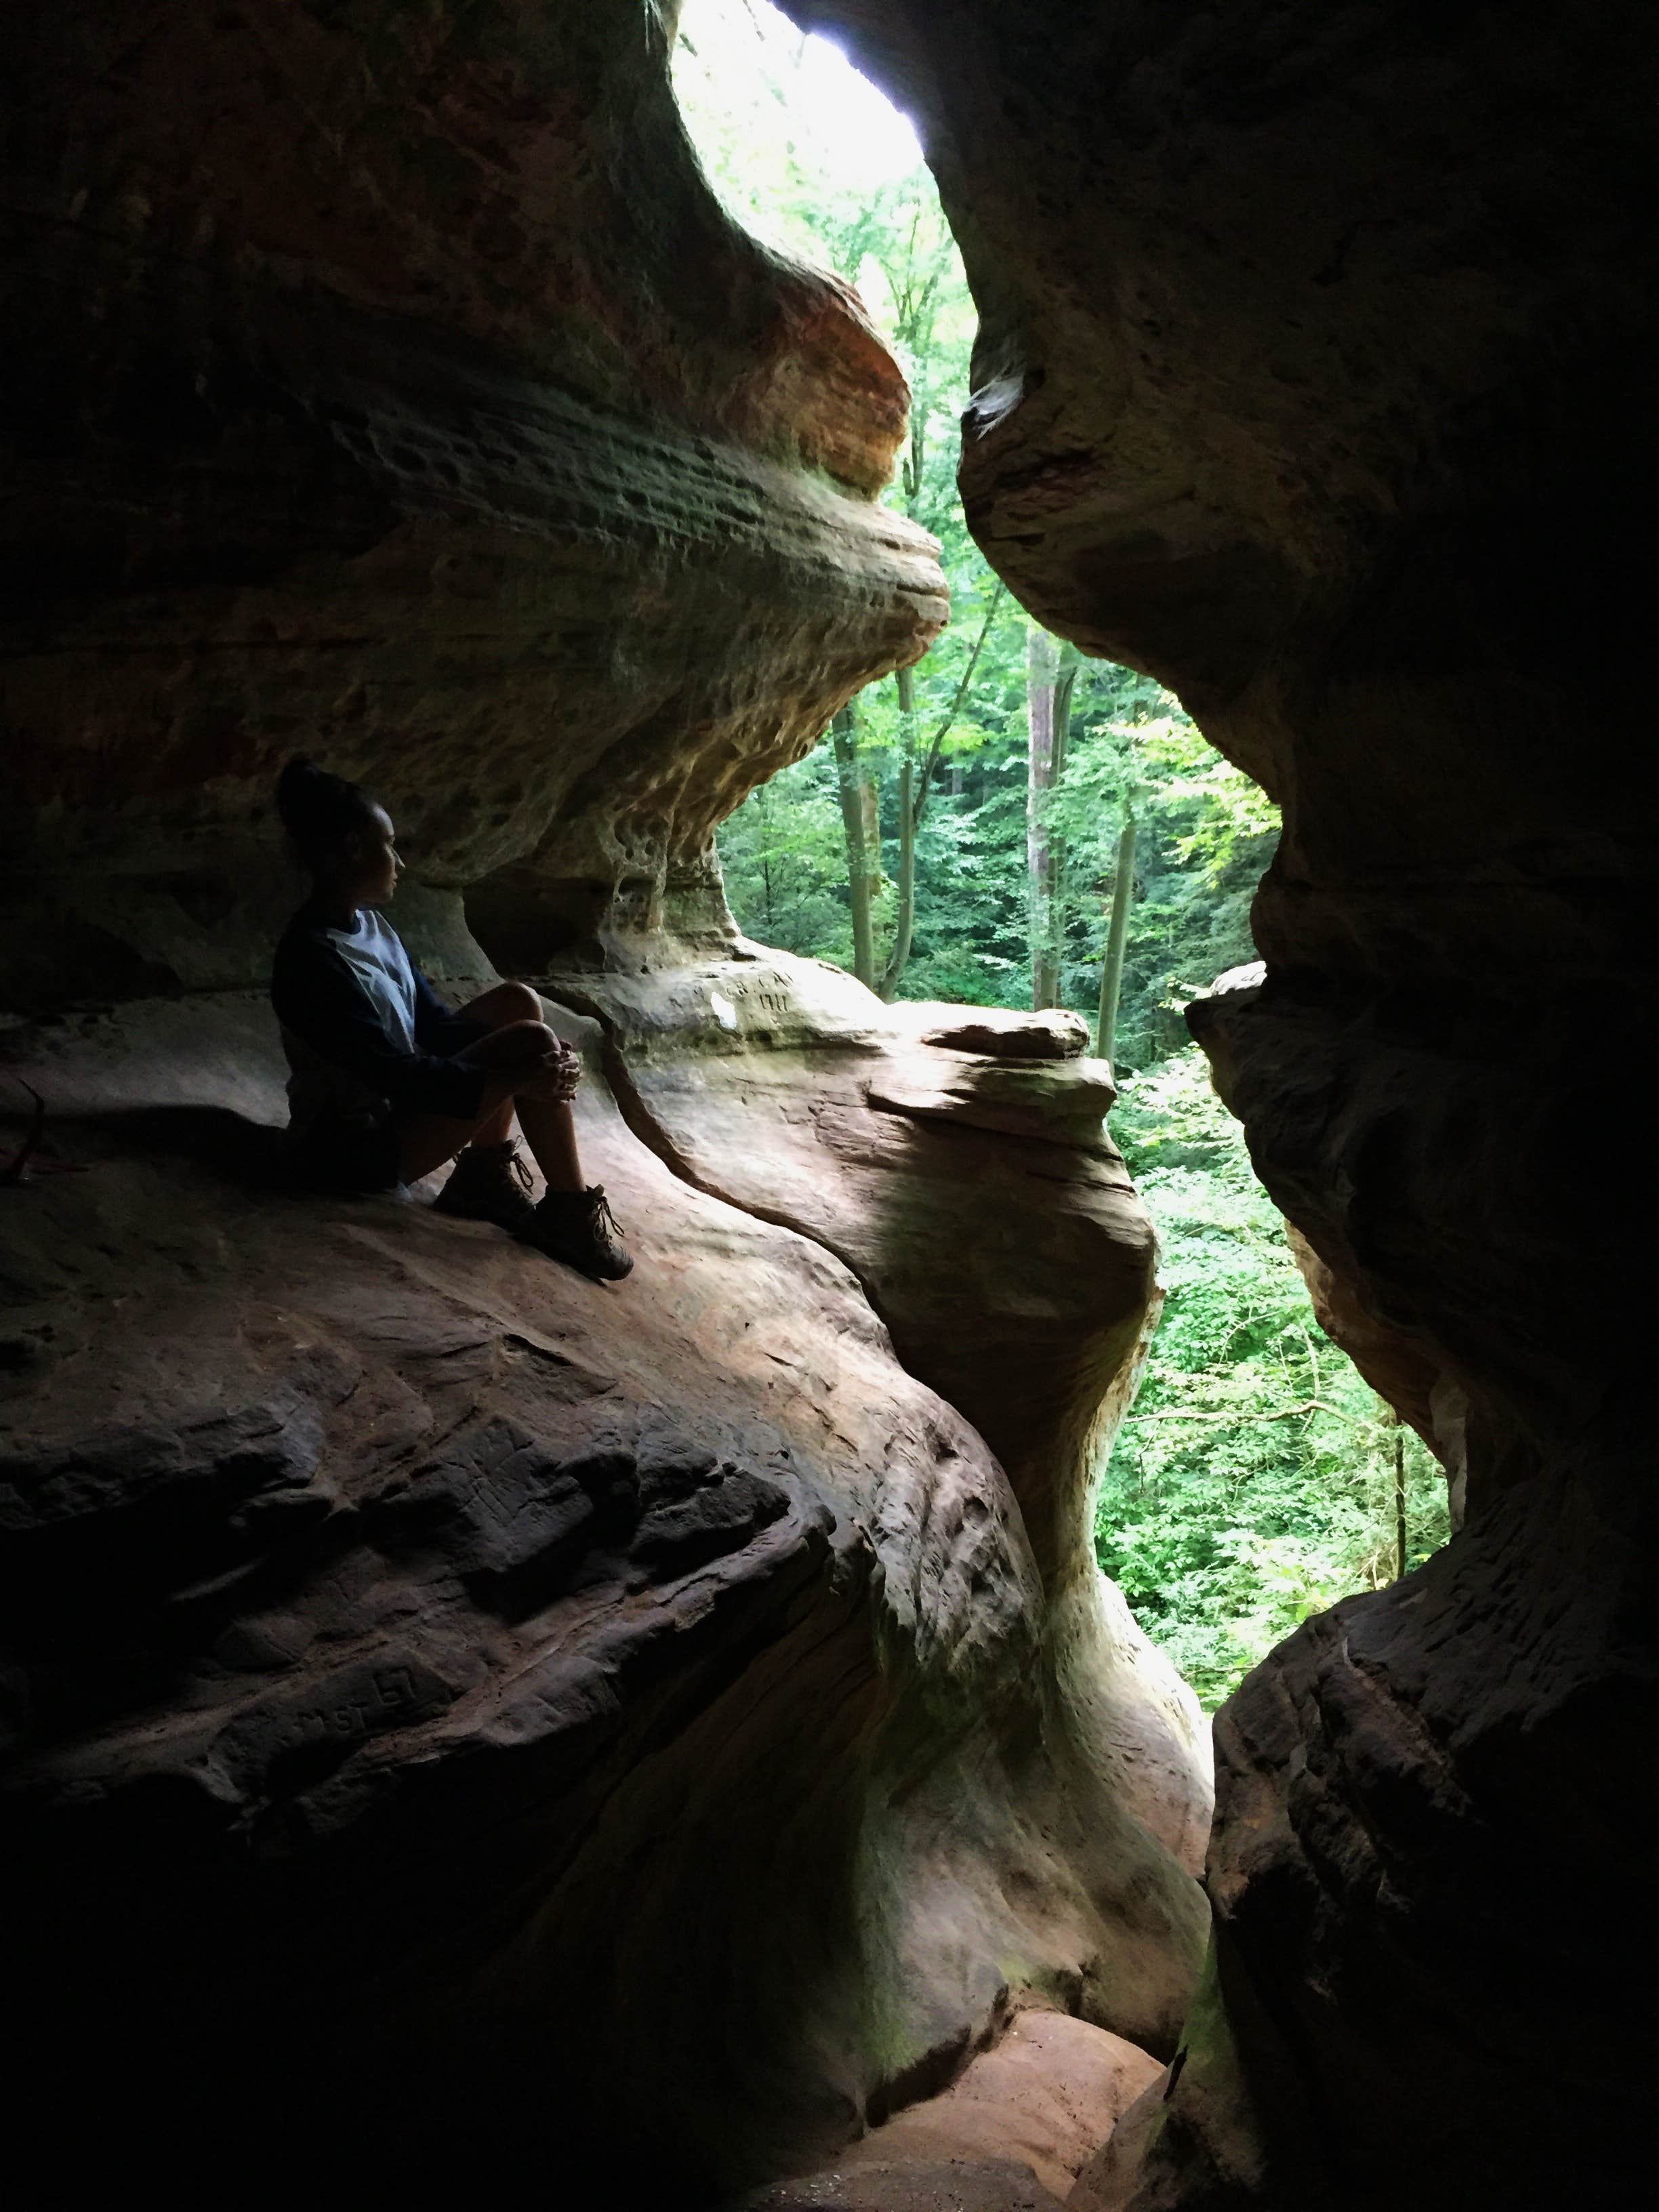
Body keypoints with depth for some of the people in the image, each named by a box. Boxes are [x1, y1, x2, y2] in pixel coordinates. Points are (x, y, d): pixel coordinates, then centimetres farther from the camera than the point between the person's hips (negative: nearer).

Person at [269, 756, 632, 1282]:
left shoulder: (368, 924, 5)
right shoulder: (313, 960, -26)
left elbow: (433, 1021, 7)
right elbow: (394, 1073, -27)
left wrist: (533, 1061, -7)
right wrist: (518, 1078, -26)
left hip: (392, 1100, 10)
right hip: (356, 1145, -10)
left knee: (518, 1002, 4)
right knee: (531, 1042, -19)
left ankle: (486, 1174, 5)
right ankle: (570, 1213, -7)